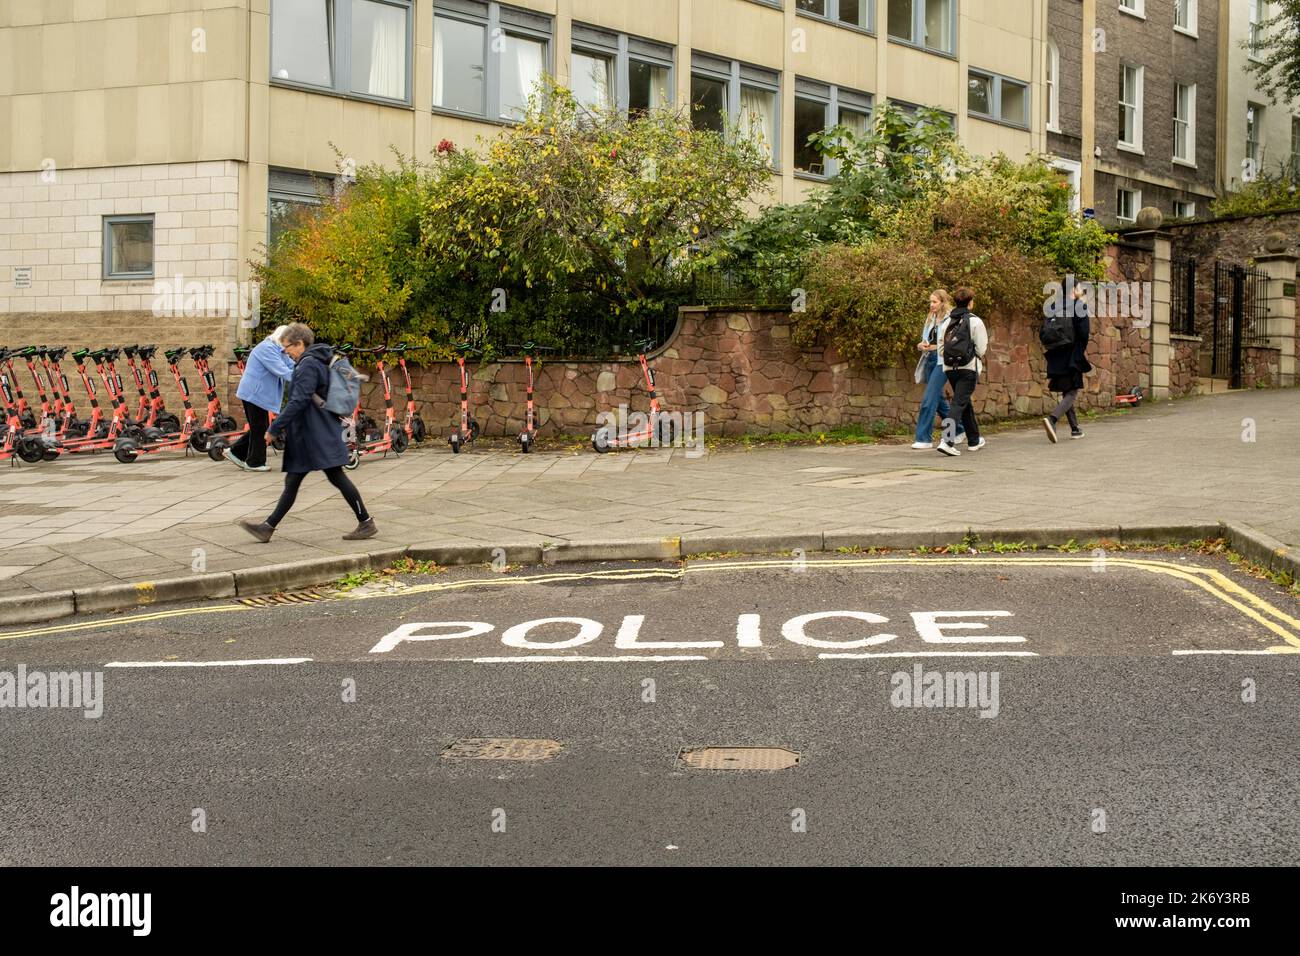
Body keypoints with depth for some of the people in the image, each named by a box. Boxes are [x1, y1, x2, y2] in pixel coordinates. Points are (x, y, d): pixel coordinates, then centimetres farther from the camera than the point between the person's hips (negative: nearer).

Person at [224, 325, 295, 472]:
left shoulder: (278, 351, 15)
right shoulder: (267, 348, -19)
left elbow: (292, 366, 10)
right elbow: (281, 370, -27)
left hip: (258, 393, 10)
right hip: (254, 393, -10)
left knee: (258, 428, 15)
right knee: (260, 428, -1)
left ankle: (235, 452, 22)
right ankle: (255, 462, 10)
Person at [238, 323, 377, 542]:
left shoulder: (308, 364, -15)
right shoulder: (316, 361, 16)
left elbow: (299, 401, -22)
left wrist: (274, 428, -17)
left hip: (319, 435, -11)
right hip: (305, 436, 11)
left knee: (336, 477, -6)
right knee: (292, 482, 9)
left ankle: (366, 523, 0)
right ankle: (268, 527, 11)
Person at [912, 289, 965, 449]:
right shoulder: (931, 318, 15)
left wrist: (936, 347, -18)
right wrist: (921, 345, -1)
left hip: (942, 361, -8)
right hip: (930, 360, 8)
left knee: (929, 399, -12)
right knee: (938, 399, 14)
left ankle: (924, 438, -7)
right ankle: (959, 430, 30)